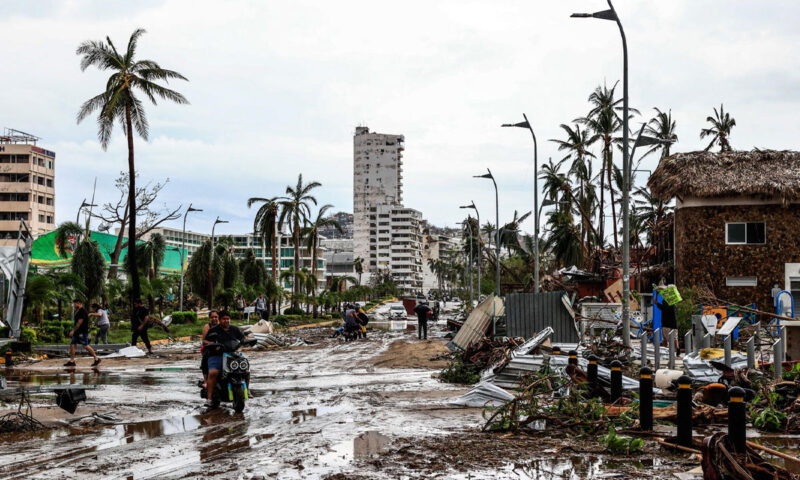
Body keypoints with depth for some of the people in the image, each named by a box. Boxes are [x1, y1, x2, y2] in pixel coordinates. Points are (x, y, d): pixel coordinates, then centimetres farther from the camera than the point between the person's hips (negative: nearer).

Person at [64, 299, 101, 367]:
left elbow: (79, 322, -20)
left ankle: (96, 359, 1)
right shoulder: (78, 311, 17)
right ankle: (71, 361, 6)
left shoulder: (83, 311, -15)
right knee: (72, 344, 4)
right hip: (77, 332, 10)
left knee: (86, 346, -8)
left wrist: (73, 331, -19)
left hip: (82, 332, -10)